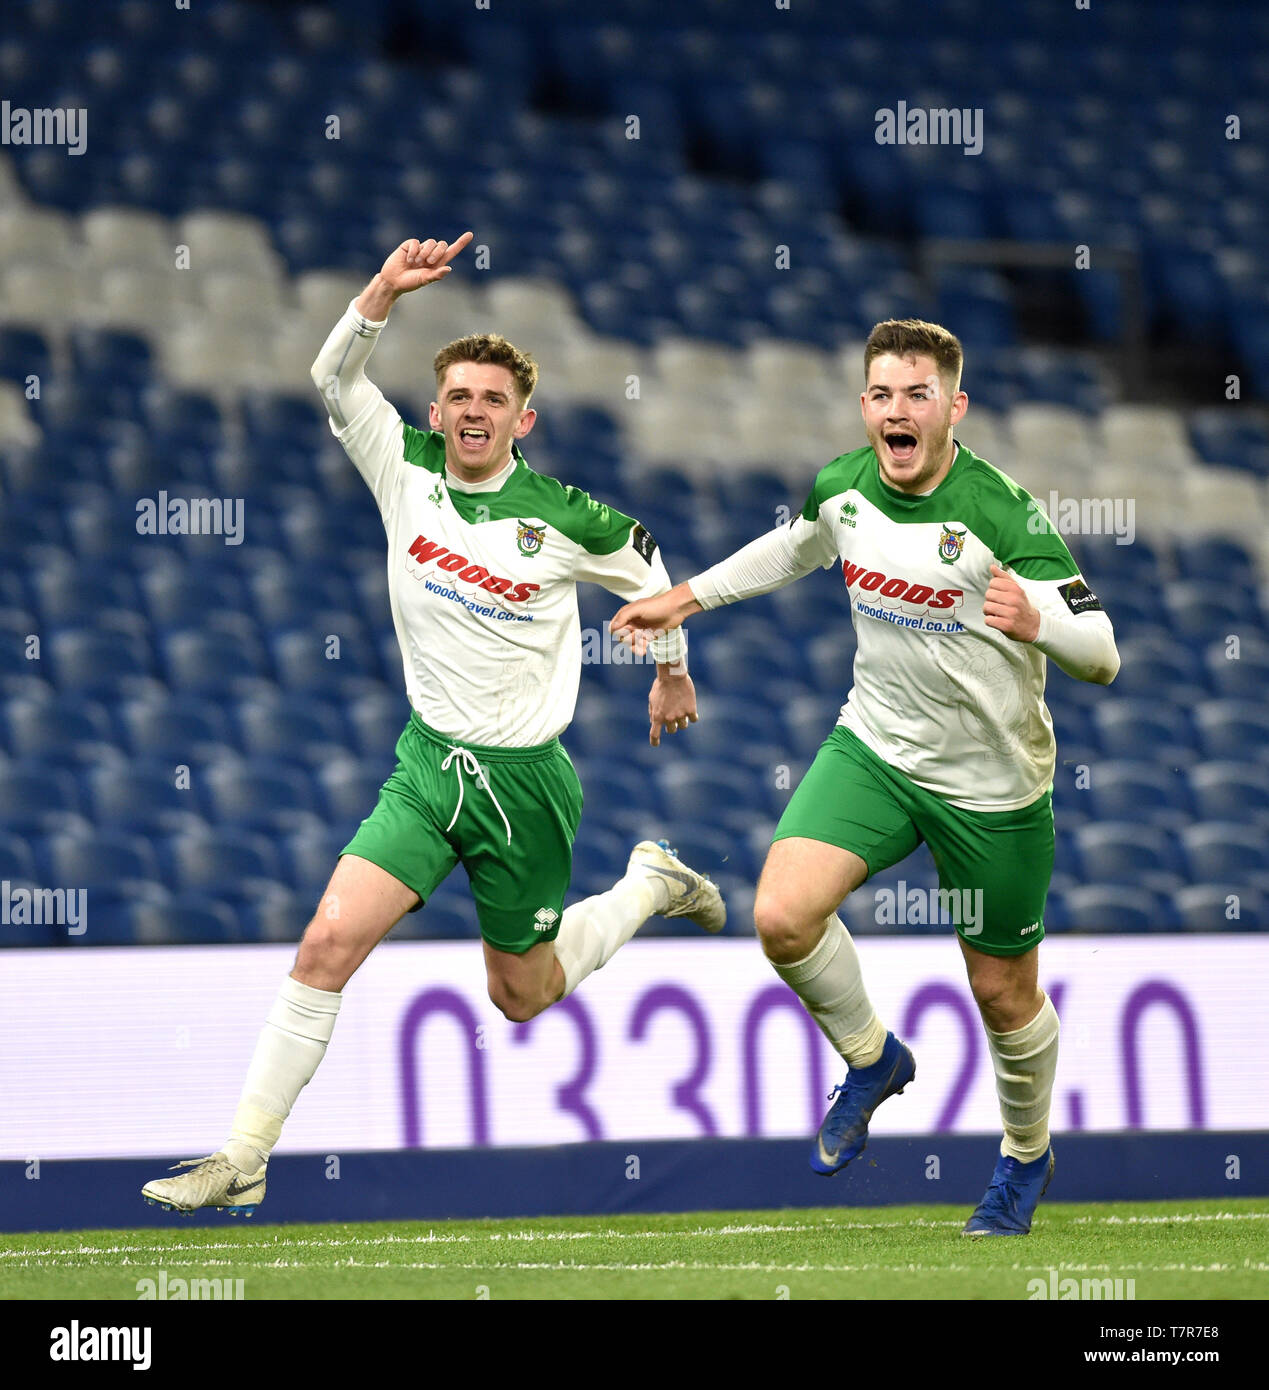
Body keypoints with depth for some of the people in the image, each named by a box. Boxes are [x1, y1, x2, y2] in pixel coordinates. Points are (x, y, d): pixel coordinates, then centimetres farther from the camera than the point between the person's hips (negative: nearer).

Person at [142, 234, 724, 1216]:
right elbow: (336, 381, -11)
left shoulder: (564, 519, -11)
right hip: (427, 764, 2)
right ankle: (243, 1159, -12)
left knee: (522, 996, 13)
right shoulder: (409, 472, -4)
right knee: (330, 940, -16)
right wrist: (386, 291, -26)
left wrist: (673, 673, 22)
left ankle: (652, 883, 41)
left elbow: (648, 573, 8)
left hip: (522, 779, -2)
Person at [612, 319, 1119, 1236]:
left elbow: (1102, 655, -24)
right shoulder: (842, 487, -6)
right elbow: (798, 547, 20)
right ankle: (871, 1060, 10)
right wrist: (688, 598, 21)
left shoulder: (1000, 515, -23)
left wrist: (1037, 619, -44)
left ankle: (1028, 1155, 38)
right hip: (875, 747, 4)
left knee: (1004, 992, 9)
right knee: (783, 915, -19)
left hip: (992, 783, -4)